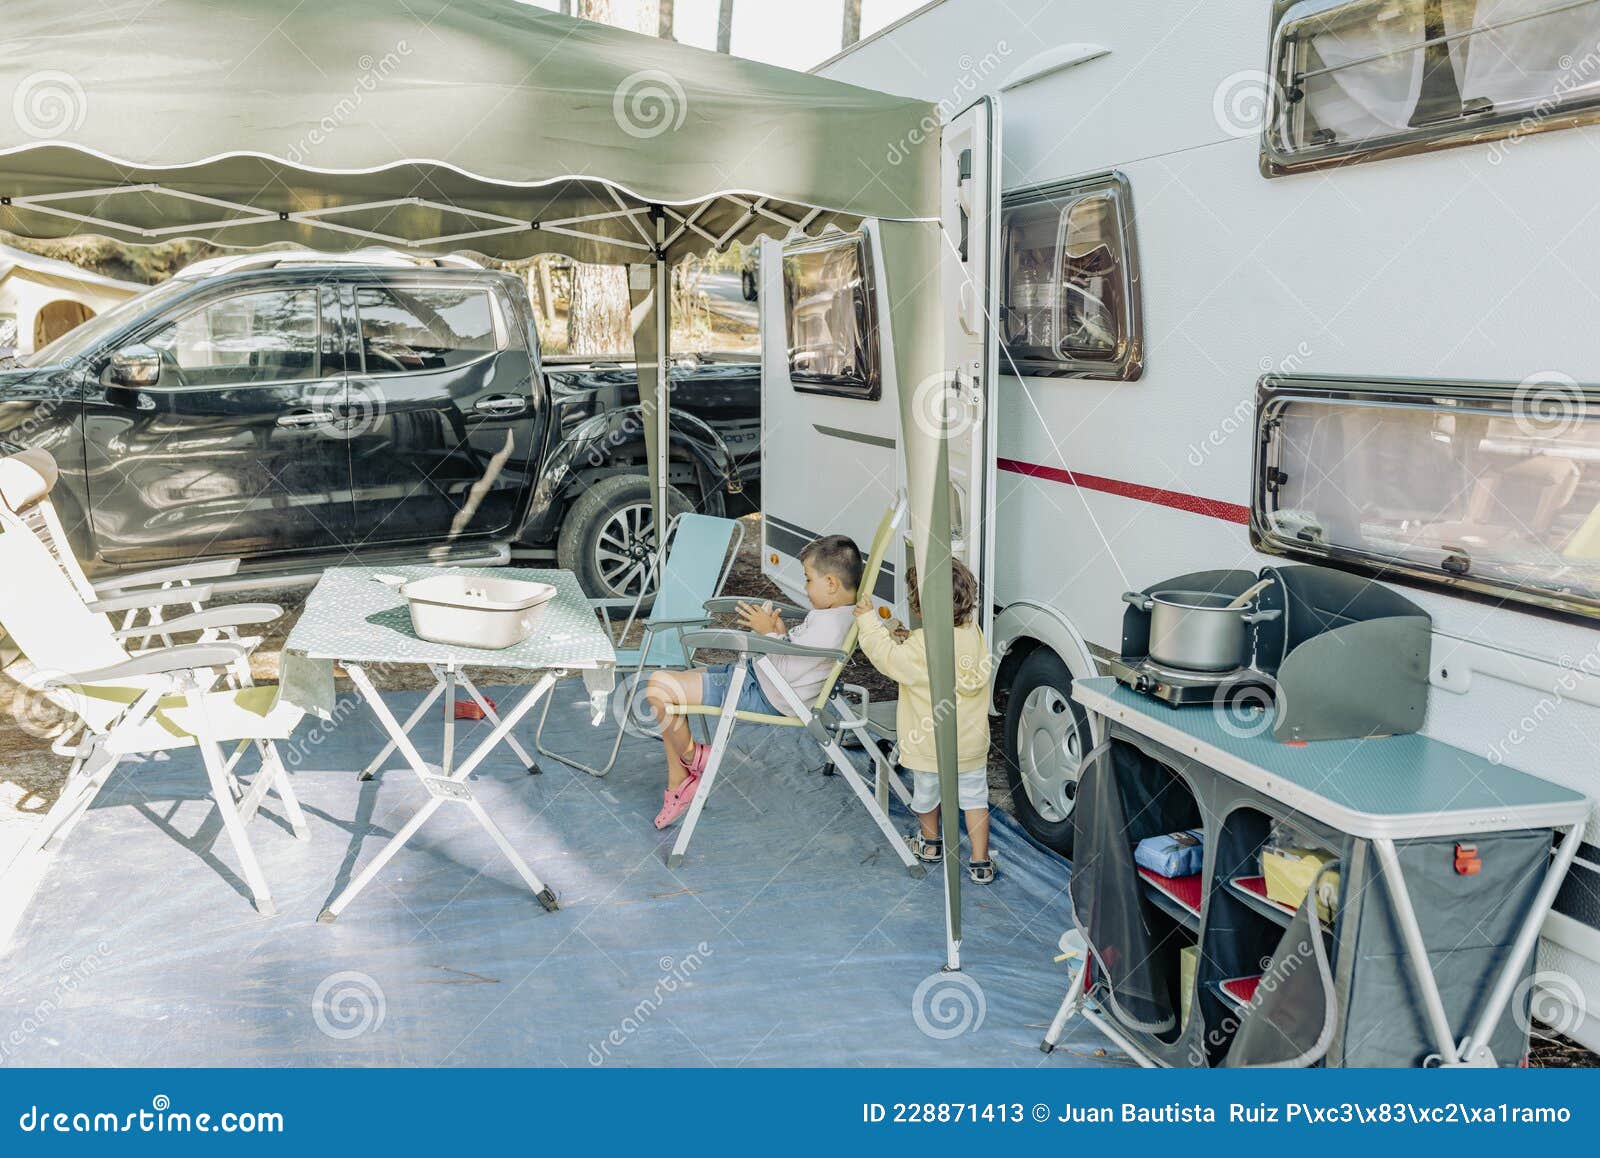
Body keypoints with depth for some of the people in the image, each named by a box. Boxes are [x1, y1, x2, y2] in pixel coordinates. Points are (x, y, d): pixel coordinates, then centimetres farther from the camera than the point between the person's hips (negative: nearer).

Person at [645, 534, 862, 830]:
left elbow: (785, 671, -24)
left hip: (763, 696, -12)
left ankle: (690, 755, 9)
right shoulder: (833, 612, 7)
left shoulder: (828, 625, -25)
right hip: (754, 673, 12)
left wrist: (769, 633, -11)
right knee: (669, 683, 13)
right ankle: (677, 784, 16)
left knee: (659, 687, -17)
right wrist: (779, 631, 0)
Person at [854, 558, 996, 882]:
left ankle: (929, 843, 44)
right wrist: (907, 638, 1)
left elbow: (888, 658, -17)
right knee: (974, 796, 14)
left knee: (926, 794, 22)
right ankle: (980, 862, 14)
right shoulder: (973, 632, -5)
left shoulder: (921, 647, -26)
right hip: (971, 743, 4)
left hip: (929, 746, -4)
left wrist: (869, 622, -11)